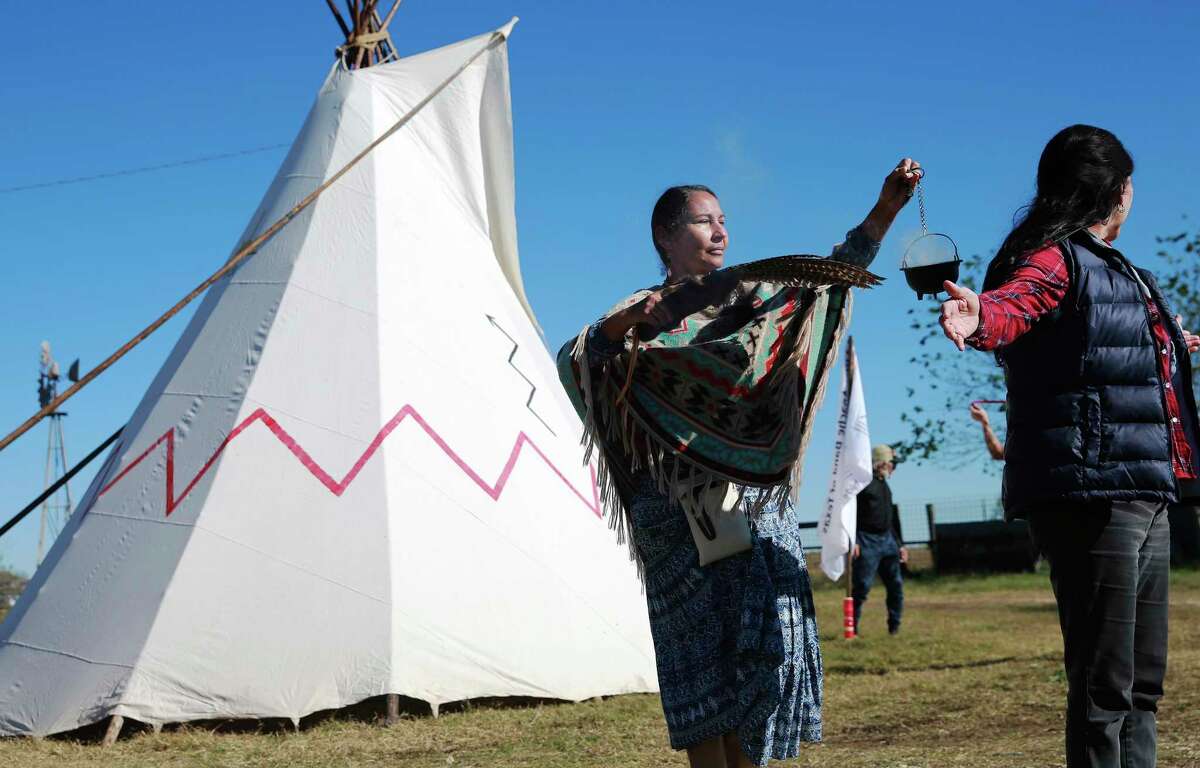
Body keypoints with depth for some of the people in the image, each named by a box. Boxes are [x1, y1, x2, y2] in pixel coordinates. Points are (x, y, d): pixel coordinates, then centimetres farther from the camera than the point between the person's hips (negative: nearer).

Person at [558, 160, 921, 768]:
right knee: (703, 644, -4)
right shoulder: (644, 309, 7)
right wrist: (622, 323, -24)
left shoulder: (746, 296, 15)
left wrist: (886, 207, -11)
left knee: (765, 634, -3)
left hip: (757, 495, 3)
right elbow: (571, 364, -7)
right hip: (681, 506, -3)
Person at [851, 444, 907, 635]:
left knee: (896, 584, 5)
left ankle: (895, 626, 12)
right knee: (862, 585, -9)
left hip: (887, 540, 8)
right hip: (867, 540, -8)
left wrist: (900, 544, 24)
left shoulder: (884, 485, 20)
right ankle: (853, 626, -3)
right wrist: (852, 541, -21)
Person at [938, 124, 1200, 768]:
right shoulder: (1055, 257, -6)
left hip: (1143, 494, 10)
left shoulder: (1120, 274, 21)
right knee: (1104, 684, -10)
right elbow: (1017, 302, -28)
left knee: (1142, 683, 15)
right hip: (1089, 491, -10)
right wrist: (980, 316, -52)